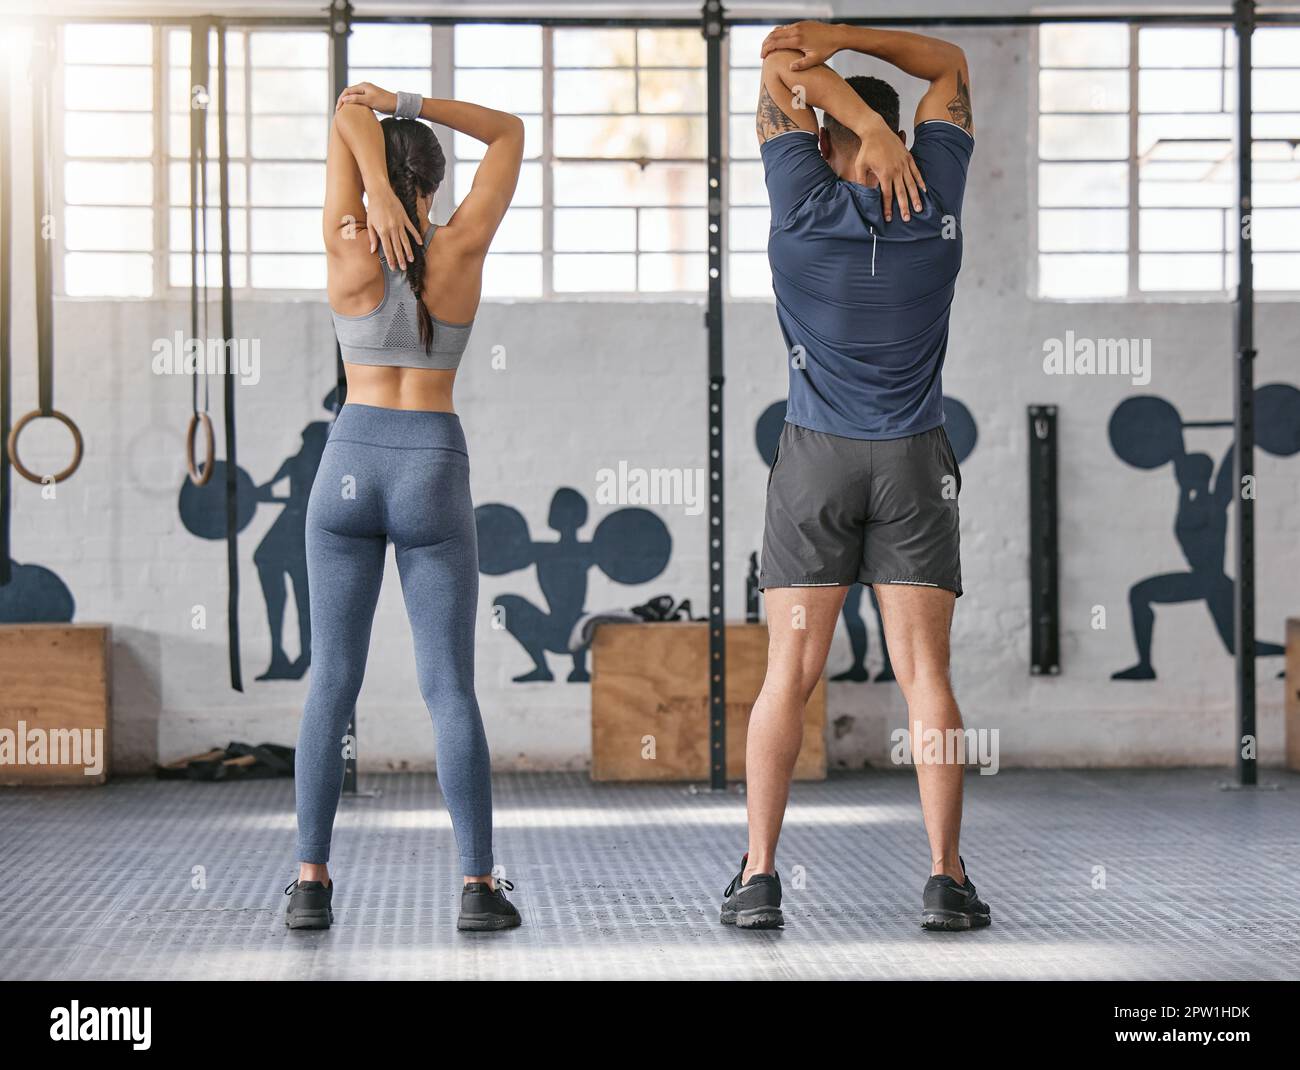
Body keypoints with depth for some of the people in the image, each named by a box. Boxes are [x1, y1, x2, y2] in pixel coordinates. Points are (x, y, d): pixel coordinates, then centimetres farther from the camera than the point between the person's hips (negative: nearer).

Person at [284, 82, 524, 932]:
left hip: (349, 470, 0)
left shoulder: (350, 249, -5)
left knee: (333, 682, 6)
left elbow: (347, 116, -1)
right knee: (450, 689, 1)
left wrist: (377, 197, -16)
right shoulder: (463, 249, -3)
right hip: (434, 478, 0)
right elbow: (511, 134, 8)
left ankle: (312, 883, 1)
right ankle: (480, 887, -5)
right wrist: (408, 105, 1)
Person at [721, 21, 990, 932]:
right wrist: (840, 35, -1)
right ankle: (946, 879, -5)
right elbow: (950, 64, 11)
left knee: (790, 677, 1)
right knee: (925, 674, 0)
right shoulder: (934, 204, -2)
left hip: (815, 458, -1)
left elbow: (779, 63, 3)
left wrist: (867, 127, -10)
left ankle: (759, 877, -3)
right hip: (915, 461, 1)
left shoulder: (804, 207, -6)